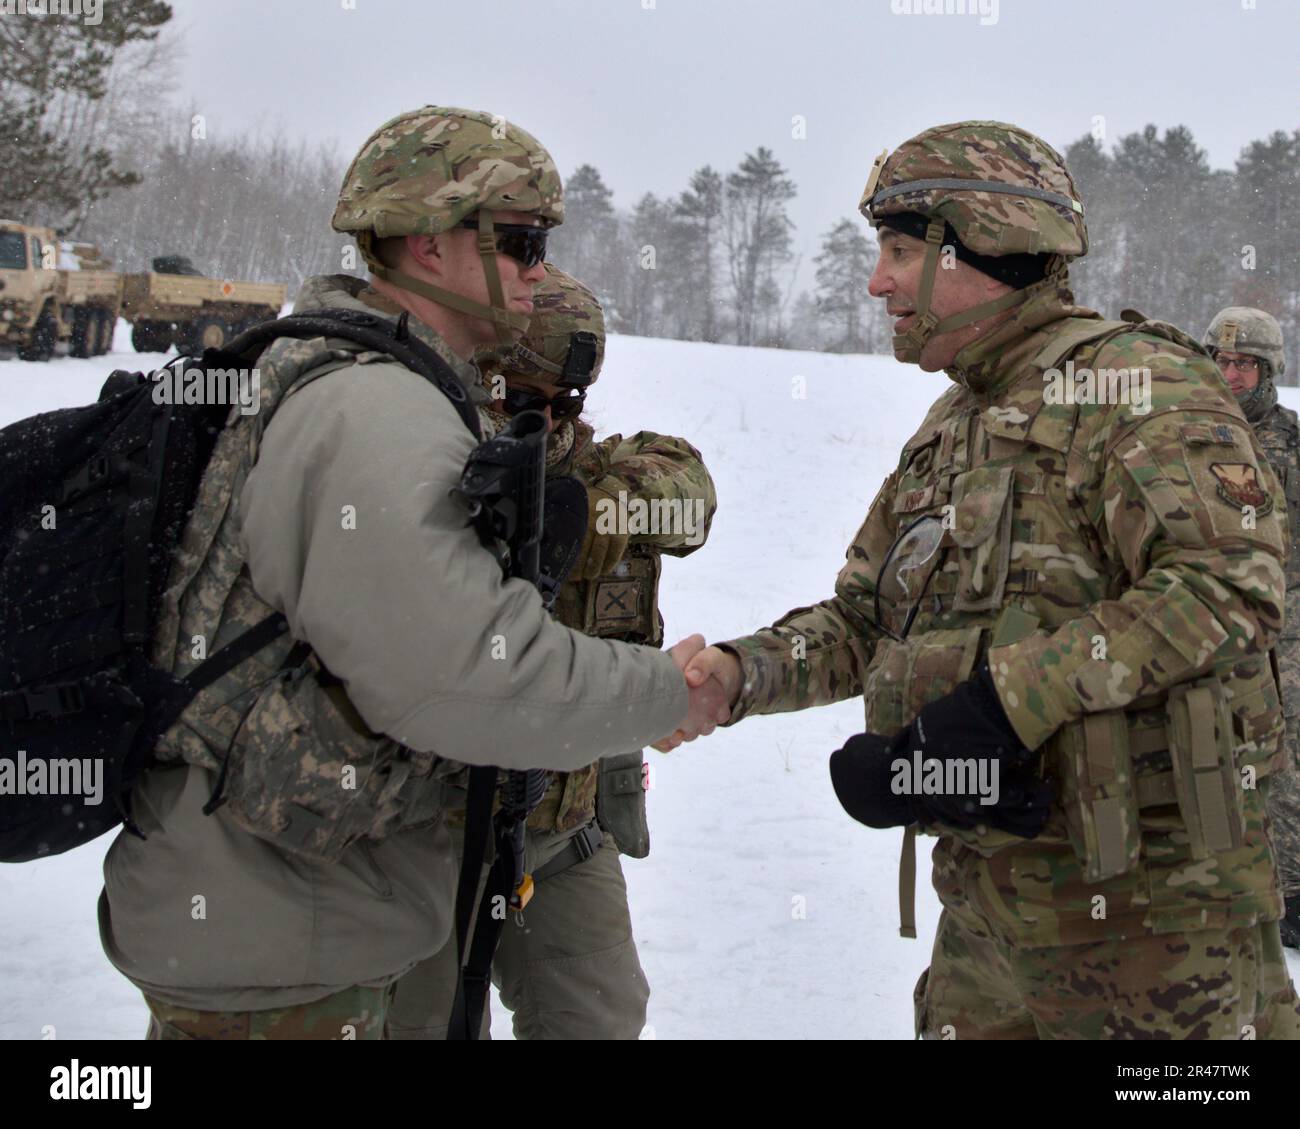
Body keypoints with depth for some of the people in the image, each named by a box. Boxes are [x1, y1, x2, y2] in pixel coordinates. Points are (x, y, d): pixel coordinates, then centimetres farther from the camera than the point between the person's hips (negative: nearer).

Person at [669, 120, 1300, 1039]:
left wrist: (1007, 699, -27)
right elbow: (865, 620, 16)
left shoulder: (1136, 382, -11)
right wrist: (738, 673, -3)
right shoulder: (947, 432, 16)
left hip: (1146, 895, -7)